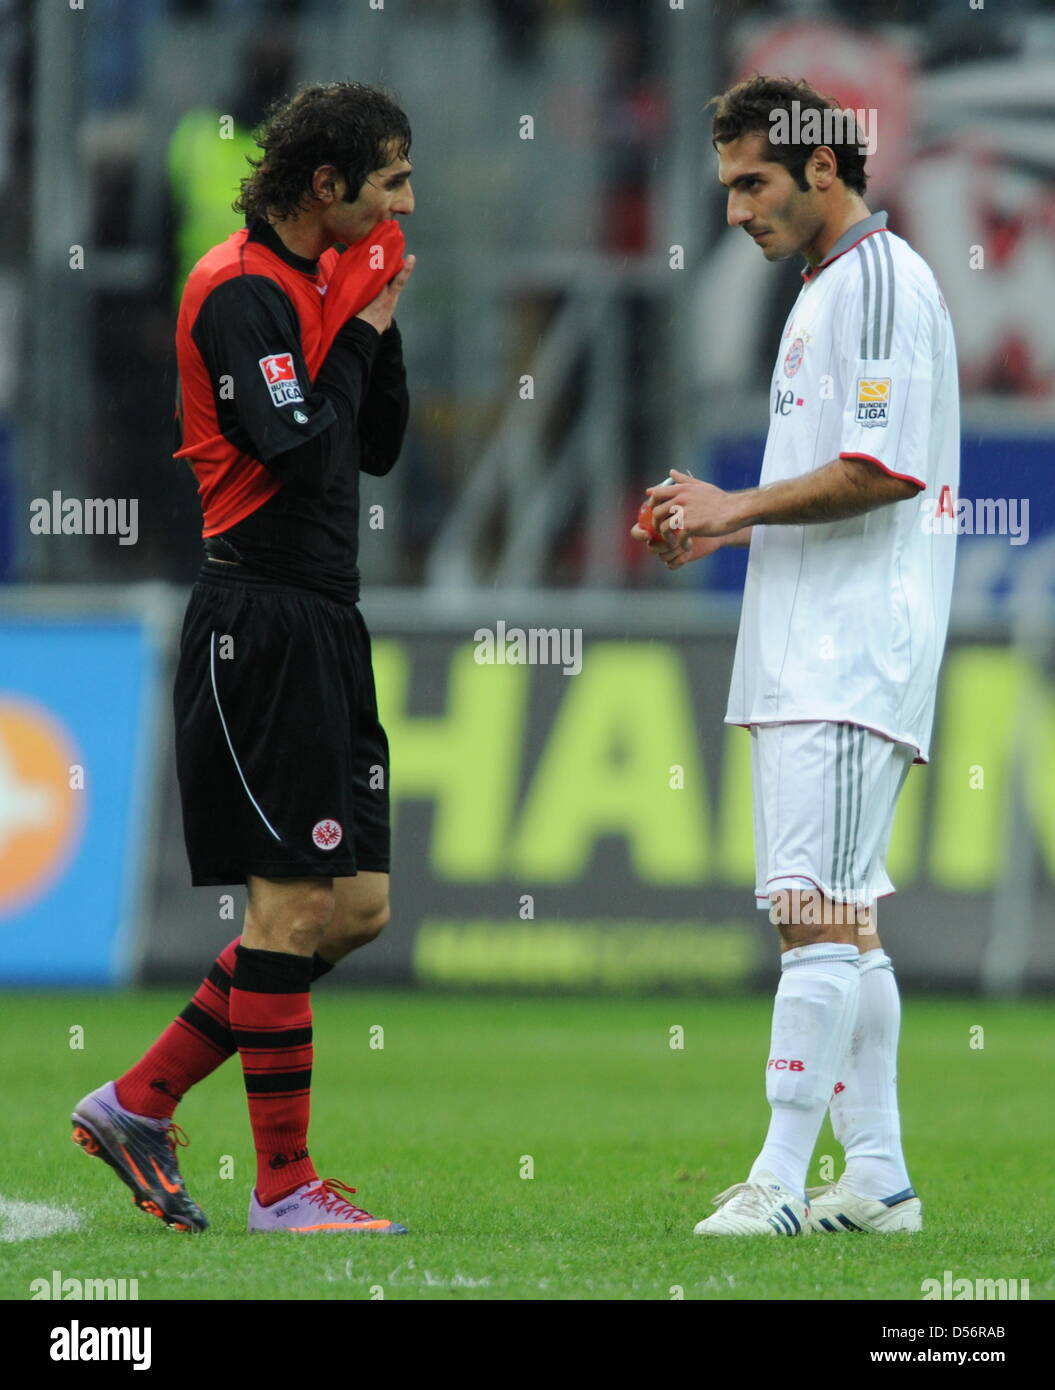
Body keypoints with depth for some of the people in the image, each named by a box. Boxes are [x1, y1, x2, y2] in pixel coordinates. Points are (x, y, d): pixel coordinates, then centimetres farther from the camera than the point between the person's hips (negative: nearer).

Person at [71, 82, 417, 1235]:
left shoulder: (318, 283, 16)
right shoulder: (244, 291, -13)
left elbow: (378, 448, 20)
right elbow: (300, 446, -22)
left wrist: (380, 326, 9)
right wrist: (359, 328, -10)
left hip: (322, 622, 10)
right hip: (259, 620, -10)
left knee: (356, 907, 8)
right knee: (296, 904, -7)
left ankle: (139, 1104, 15)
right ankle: (283, 1185, -1)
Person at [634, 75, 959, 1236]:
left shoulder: (881, 279, -10)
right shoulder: (825, 290, 22)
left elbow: (885, 469, -19)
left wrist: (737, 508, -12)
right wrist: (718, 525, 13)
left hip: (849, 661, -11)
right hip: (802, 659, 11)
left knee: (818, 917, -13)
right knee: (835, 922, 10)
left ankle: (780, 1180, -17)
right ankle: (877, 1179, 12)